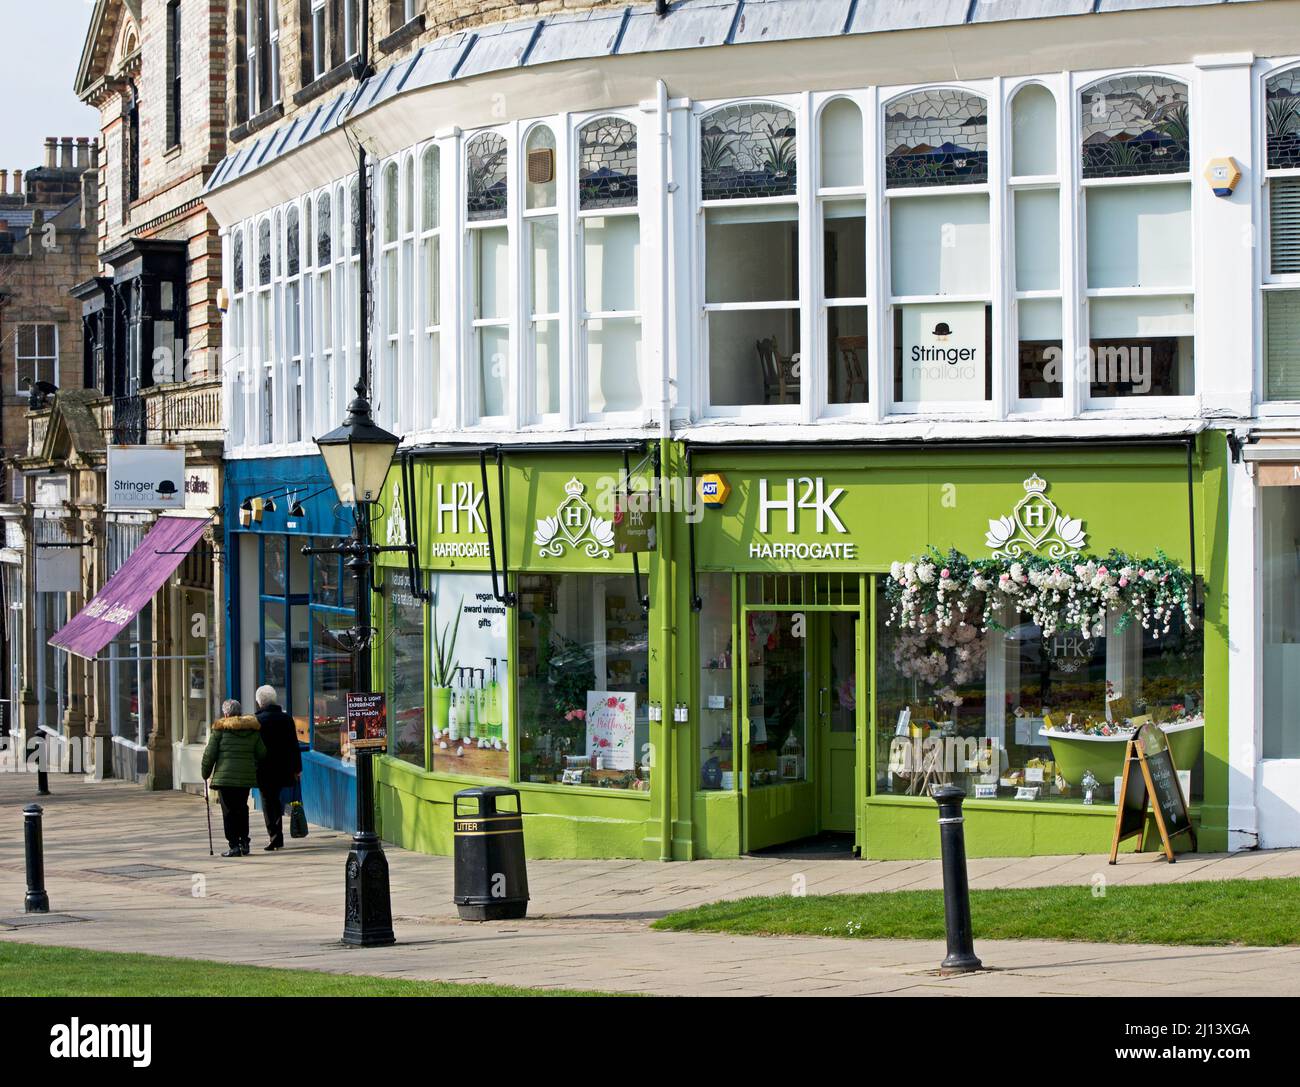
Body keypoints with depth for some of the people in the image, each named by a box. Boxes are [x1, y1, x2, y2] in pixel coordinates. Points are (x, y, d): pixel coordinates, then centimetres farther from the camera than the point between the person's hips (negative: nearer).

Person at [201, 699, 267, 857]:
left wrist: (205, 773, 10)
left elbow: (209, 754, -4)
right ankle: (244, 843, 15)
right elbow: (261, 753, 9)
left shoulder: (220, 728, -4)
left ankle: (234, 845, -6)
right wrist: (253, 767, 27)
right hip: (246, 777, 4)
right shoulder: (253, 730, 8)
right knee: (242, 809, 18)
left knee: (228, 811, 0)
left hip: (225, 777, -4)